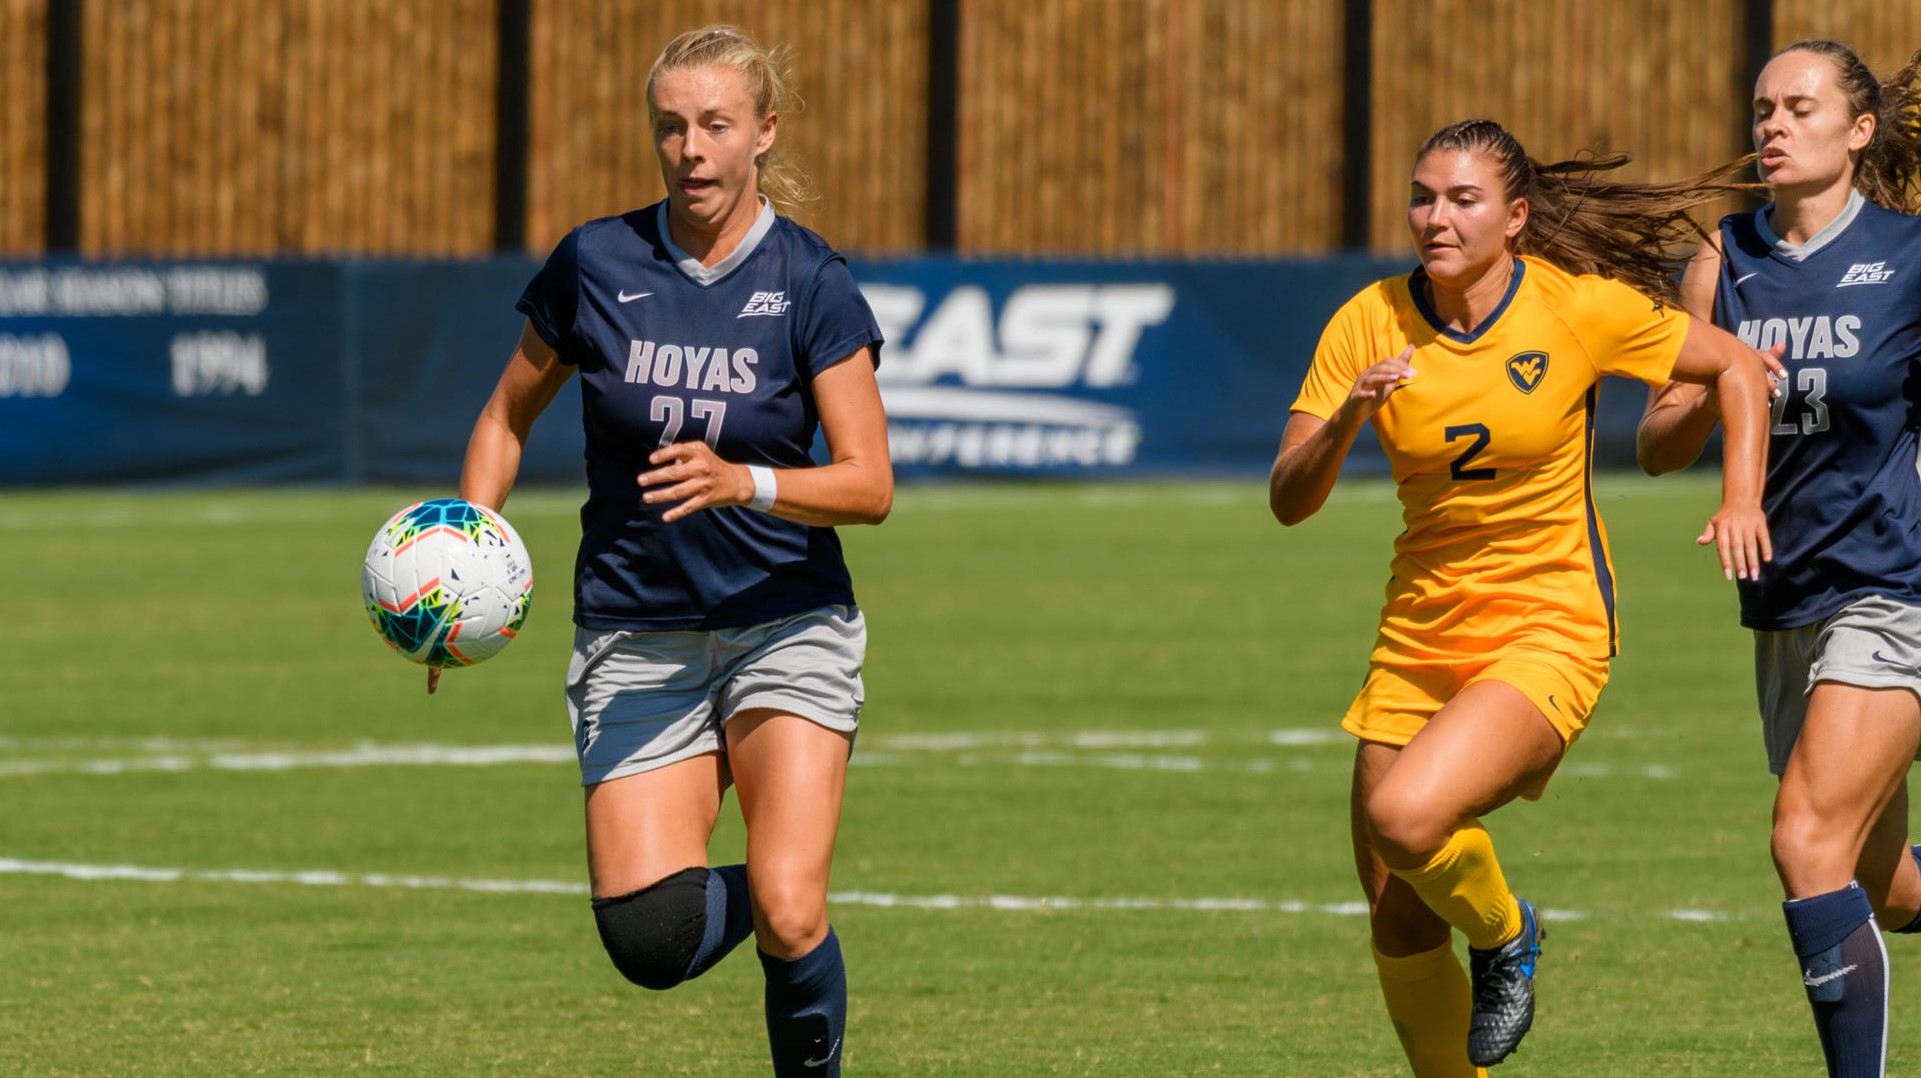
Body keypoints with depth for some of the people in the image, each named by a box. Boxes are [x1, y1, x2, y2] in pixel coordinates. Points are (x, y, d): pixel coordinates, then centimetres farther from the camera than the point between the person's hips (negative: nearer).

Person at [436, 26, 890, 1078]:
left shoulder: (810, 282, -6)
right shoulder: (594, 264, -2)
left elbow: (869, 485, -11)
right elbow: (506, 419, 13)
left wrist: (741, 482, -29)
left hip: (786, 625, -2)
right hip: (635, 641, 2)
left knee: (788, 919, -20)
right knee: (649, 939, -14)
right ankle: (767, 897, 21)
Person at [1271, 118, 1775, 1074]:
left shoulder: (1581, 307, -11)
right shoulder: (1370, 323, -4)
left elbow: (1736, 364, 4)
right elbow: (1288, 501, -7)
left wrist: (1742, 499, -9)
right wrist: (1346, 418, -26)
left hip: (1548, 629, -4)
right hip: (1419, 633, 4)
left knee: (1406, 817, -29)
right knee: (1397, 926, 5)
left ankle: (1504, 933, 3)